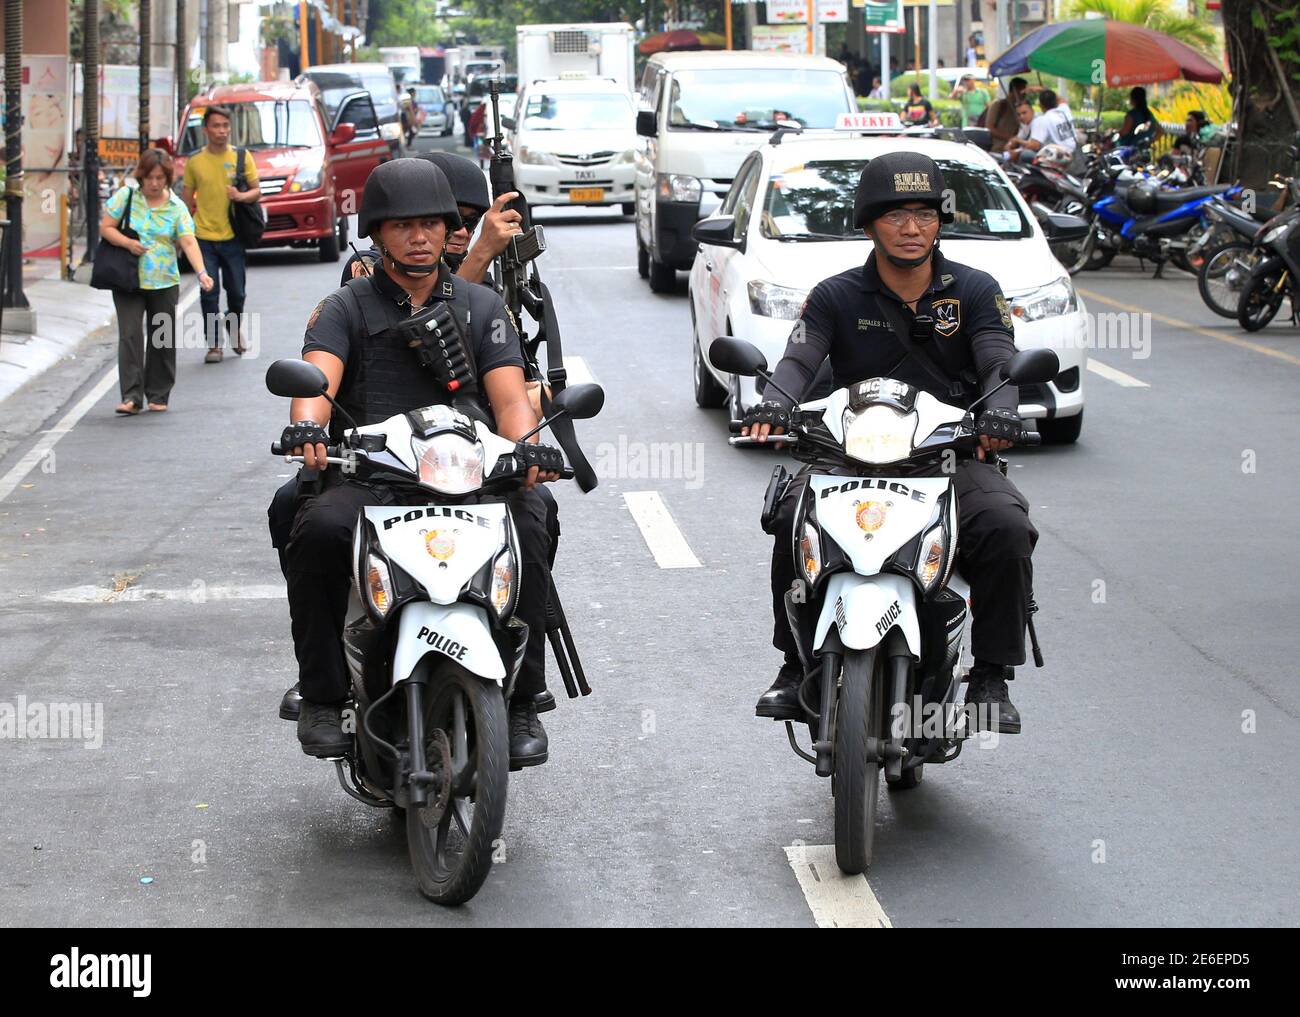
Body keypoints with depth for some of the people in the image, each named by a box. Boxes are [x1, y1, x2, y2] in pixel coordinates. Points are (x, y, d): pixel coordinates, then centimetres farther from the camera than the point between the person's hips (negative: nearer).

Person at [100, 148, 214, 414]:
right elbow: (106, 228, 2)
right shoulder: (126, 197, 1)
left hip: (164, 283, 1)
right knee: (130, 335, -10)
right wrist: (127, 243, -16)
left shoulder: (176, 207, 0)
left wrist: (201, 272, -26)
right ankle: (131, 396, -12)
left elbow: (189, 242, -10)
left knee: (162, 340, 7)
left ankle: (158, 395, 19)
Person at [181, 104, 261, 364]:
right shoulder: (194, 162, 2)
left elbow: (257, 191, 3)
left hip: (232, 236, 0)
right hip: (204, 238, 0)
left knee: (236, 293, 8)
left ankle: (234, 328, 35)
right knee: (209, 293, -4)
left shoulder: (242, 157, 1)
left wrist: (241, 196, -18)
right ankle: (214, 344, 4)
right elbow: (186, 200, 8)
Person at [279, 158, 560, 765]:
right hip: (368, 480, -1)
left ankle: (521, 702, -18)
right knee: (319, 530, -33)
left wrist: (525, 447, -19)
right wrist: (307, 426, -32)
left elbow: (509, 396, 5)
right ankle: (321, 696, -16)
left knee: (527, 520, -31)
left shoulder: (481, 307, 18)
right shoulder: (345, 309, 13)